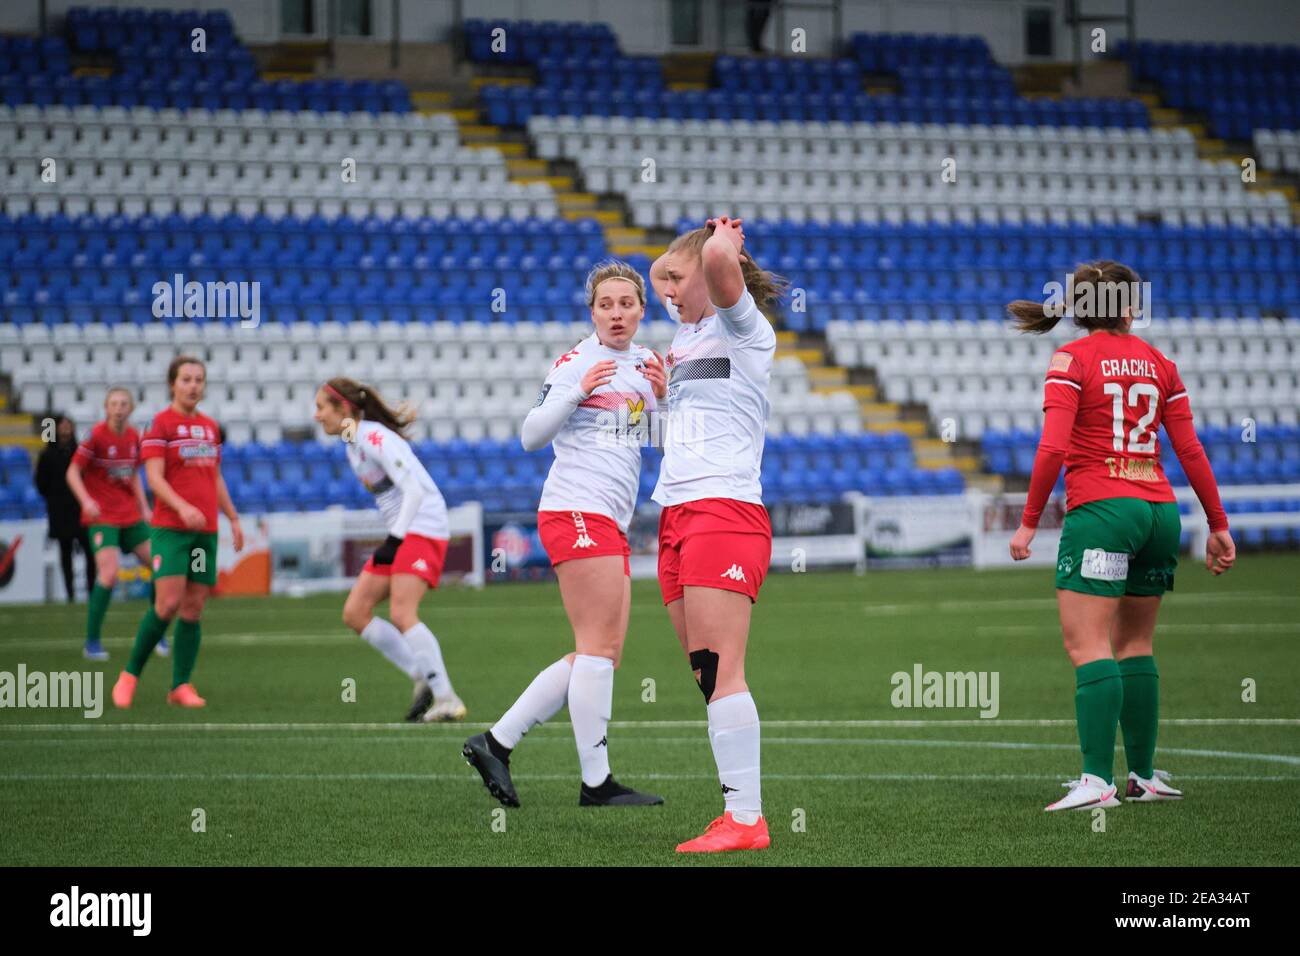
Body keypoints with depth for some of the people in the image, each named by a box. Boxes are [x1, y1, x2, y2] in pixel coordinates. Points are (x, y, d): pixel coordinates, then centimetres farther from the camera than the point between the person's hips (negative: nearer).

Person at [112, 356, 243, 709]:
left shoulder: (210, 427, 15)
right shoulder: (160, 424, -4)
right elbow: (154, 478, -12)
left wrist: (233, 519, 18)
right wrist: (182, 507, -26)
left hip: (206, 530, 6)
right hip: (170, 529, -6)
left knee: (194, 609, 2)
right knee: (168, 603, -15)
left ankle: (181, 686, 6)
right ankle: (129, 676, 0)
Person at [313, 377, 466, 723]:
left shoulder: (375, 438, -14)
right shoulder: (353, 444, 14)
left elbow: (414, 489, -21)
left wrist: (394, 540, -26)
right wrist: (391, 541, 12)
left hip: (423, 528, -10)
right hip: (400, 534, 10)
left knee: (401, 614, -23)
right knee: (355, 613, 3)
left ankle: (447, 700, -19)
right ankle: (424, 679, 5)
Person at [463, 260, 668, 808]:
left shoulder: (646, 366, 16)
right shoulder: (577, 361, -4)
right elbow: (531, 437, -8)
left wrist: (665, 398, -2)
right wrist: (576, 392, -20)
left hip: (612, 525, 8)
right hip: (576, 510, -8)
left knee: (599, 655, 7)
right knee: (600, 648, -10)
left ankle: (496, 744, 10)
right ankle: (596, 783, -7)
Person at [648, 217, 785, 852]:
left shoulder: (743, 326, -4)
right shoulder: (690, 330, 21)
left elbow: (719, 259, -22)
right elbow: (657, 271, 40)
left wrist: (723, 239, 0)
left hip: (725, 509, -9)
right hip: (677, 515, 9)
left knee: (720, 672, -15)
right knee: (706, 676, 3)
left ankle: (746, 818, -19)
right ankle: (737, 812, 2)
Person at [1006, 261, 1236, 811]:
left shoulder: (1071, 360, -3)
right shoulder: (1159, 363, 11)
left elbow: (1053, 448, -12)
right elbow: (1191, 451, 11)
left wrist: (1029, 521, -8)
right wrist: (1218, 525, 16)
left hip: (1100, 511, -5)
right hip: (1159, 512, 6)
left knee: (1087, 644, -10)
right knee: (1135, 646, 14)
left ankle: (1097, 780, -21)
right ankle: (1143, 776, 15)